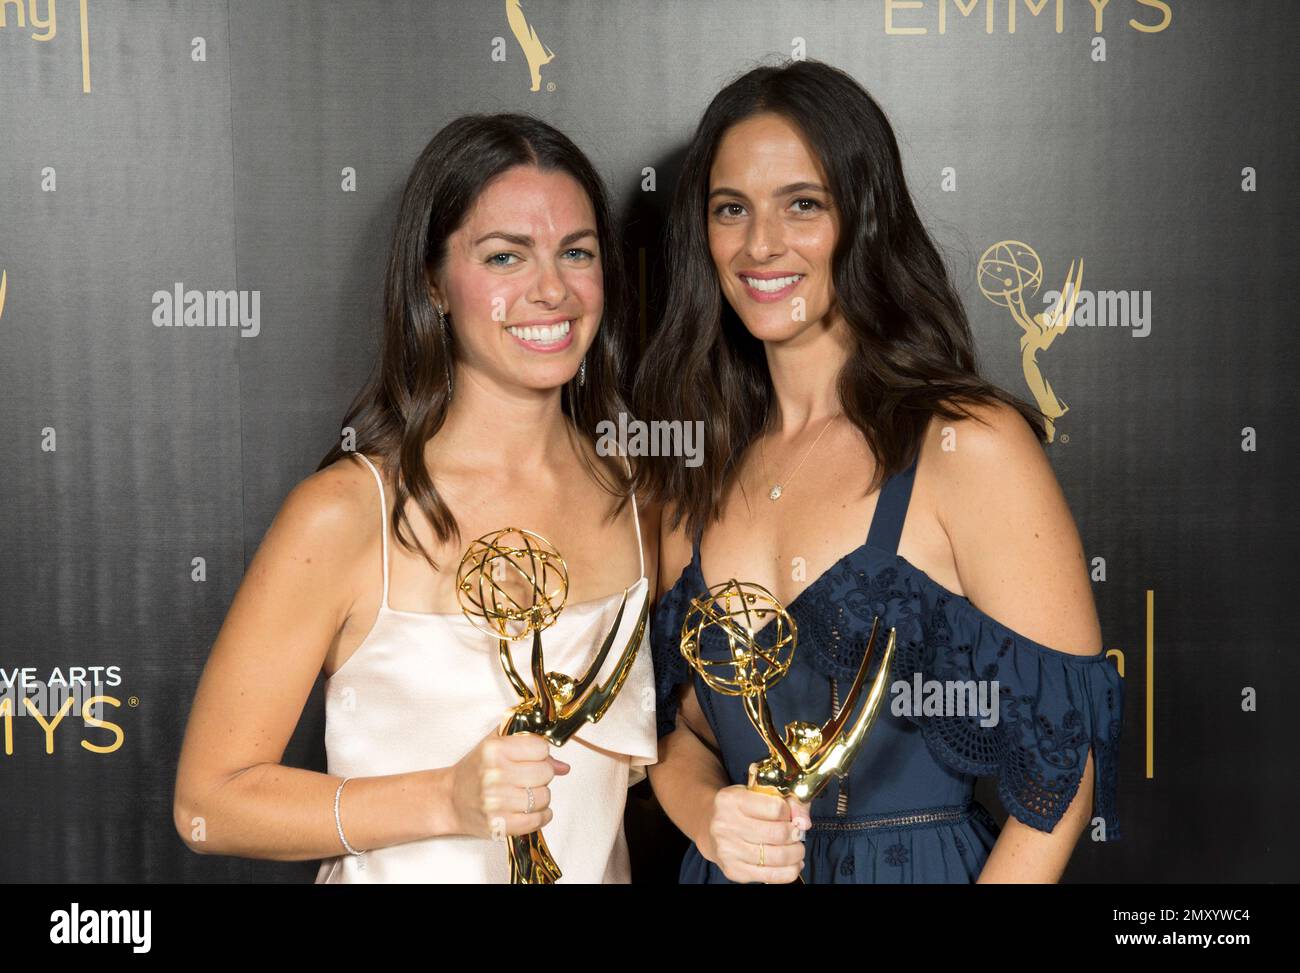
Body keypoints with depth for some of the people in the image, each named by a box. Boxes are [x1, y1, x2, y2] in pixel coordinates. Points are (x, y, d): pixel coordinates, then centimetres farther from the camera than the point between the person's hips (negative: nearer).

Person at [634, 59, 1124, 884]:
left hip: (927, 860, -4)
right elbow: (679, 722, 8)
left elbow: (1066, 754, -15)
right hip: (731, 870, 4)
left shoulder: (969, 445, -15)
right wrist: (707, 815, -10)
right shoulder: (692, 471, 0)